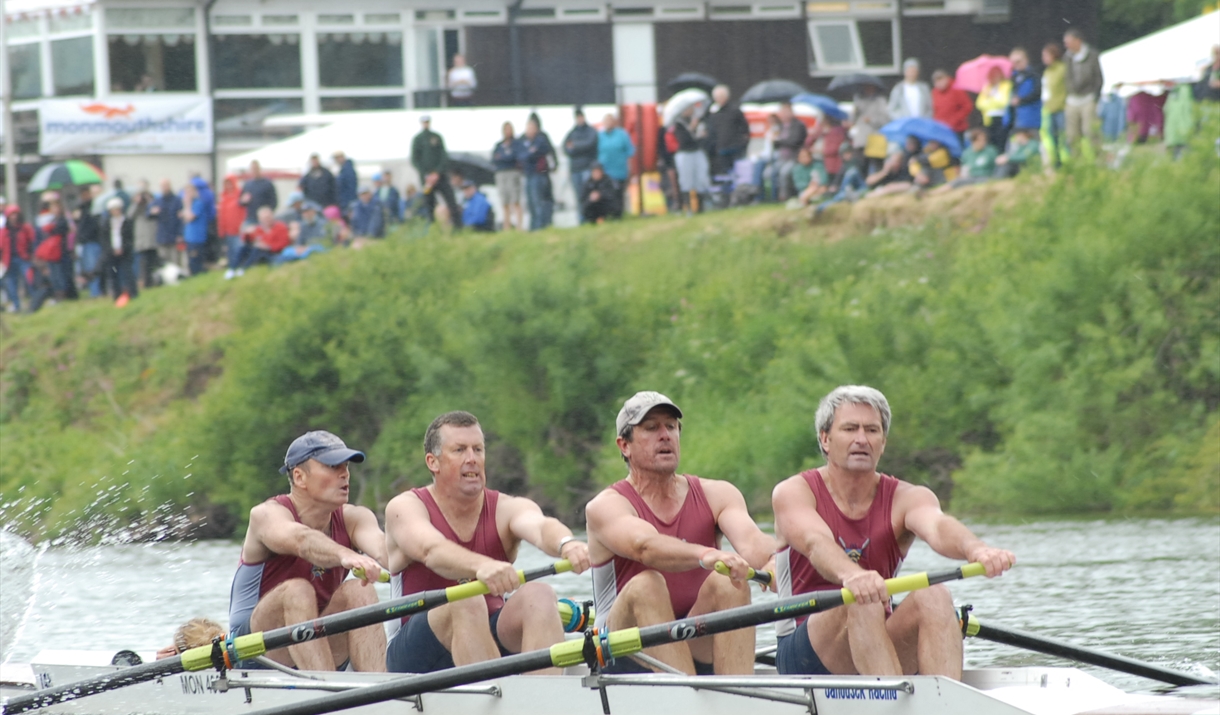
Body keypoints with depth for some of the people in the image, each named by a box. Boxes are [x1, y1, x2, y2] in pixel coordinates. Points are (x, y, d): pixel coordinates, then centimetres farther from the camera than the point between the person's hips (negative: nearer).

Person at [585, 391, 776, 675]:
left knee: (727, 584, -24)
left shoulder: (716, 495, 8)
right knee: (645, 586, -30)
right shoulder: (606, 506, -4)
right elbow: (644, 546, -27)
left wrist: (771, 561, -40)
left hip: (699, 649, 3)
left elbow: (748, 537, -15)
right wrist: (705, 556, -47)